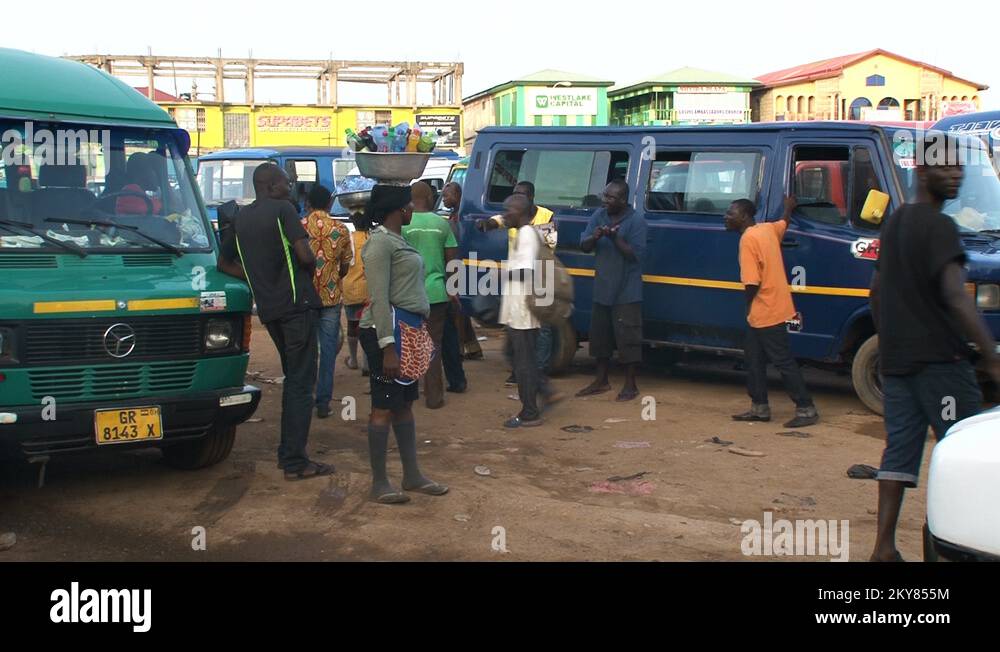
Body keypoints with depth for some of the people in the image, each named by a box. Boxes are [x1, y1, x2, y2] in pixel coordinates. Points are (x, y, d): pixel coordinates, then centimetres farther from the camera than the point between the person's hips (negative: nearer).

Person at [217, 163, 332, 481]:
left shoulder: (241, 218, 13)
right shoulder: (282, 209, -8)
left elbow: (225, 263, 18)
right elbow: (305, 255, -17)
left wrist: (260, 278, 13)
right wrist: (310, 267, 5)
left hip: (268, 308, 7)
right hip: (296, 302, -7)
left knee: (293, 378, 20)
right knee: (301, 382, -4)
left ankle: (287, 452, 22)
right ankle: (295, 462, -6)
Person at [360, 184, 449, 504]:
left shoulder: (397, 240, 17)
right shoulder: (380, 241, -13)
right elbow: (379, 298, -19)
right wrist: (388, 347, -23)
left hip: (406, 331, 10)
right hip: (386, 332, -10)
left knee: (404, 404, 13)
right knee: (384, 407, -4)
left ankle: (412, 475, 21)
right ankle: (379, 483, 3)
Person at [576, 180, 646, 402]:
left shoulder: (636, 222, -11)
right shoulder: (598, 216, 6)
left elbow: (635, 254, -17)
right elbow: (584, 246, 5)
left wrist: (615, 238, -27)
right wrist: (594, 238, -16)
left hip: (626, 292, -6)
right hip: (602, 289, 6)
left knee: (627, 337, -3)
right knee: (599, 335, 14)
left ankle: (630, 385, 8)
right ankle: (601, 381, 27)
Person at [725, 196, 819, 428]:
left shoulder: (748, 239, -19)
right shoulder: (768, 228, 8)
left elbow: (752, 282, -25)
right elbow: (785, 222, 32)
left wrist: (748, 305, -7)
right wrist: (789, 207, 53)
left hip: (765, 312, -10)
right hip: (775, 307, 10)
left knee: (783, 361, -3)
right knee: (754, 358, 14)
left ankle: (806, 409, 2)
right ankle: (759, 408, 20)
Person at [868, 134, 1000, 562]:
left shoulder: (895, 223, 17)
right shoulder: (938, 227, -12)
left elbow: (876, 289, 24)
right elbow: (955, 296, -24)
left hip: (895, 361, 8)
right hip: (937, 359, -8)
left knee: (899, 450, 7)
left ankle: (884, 548, 5)